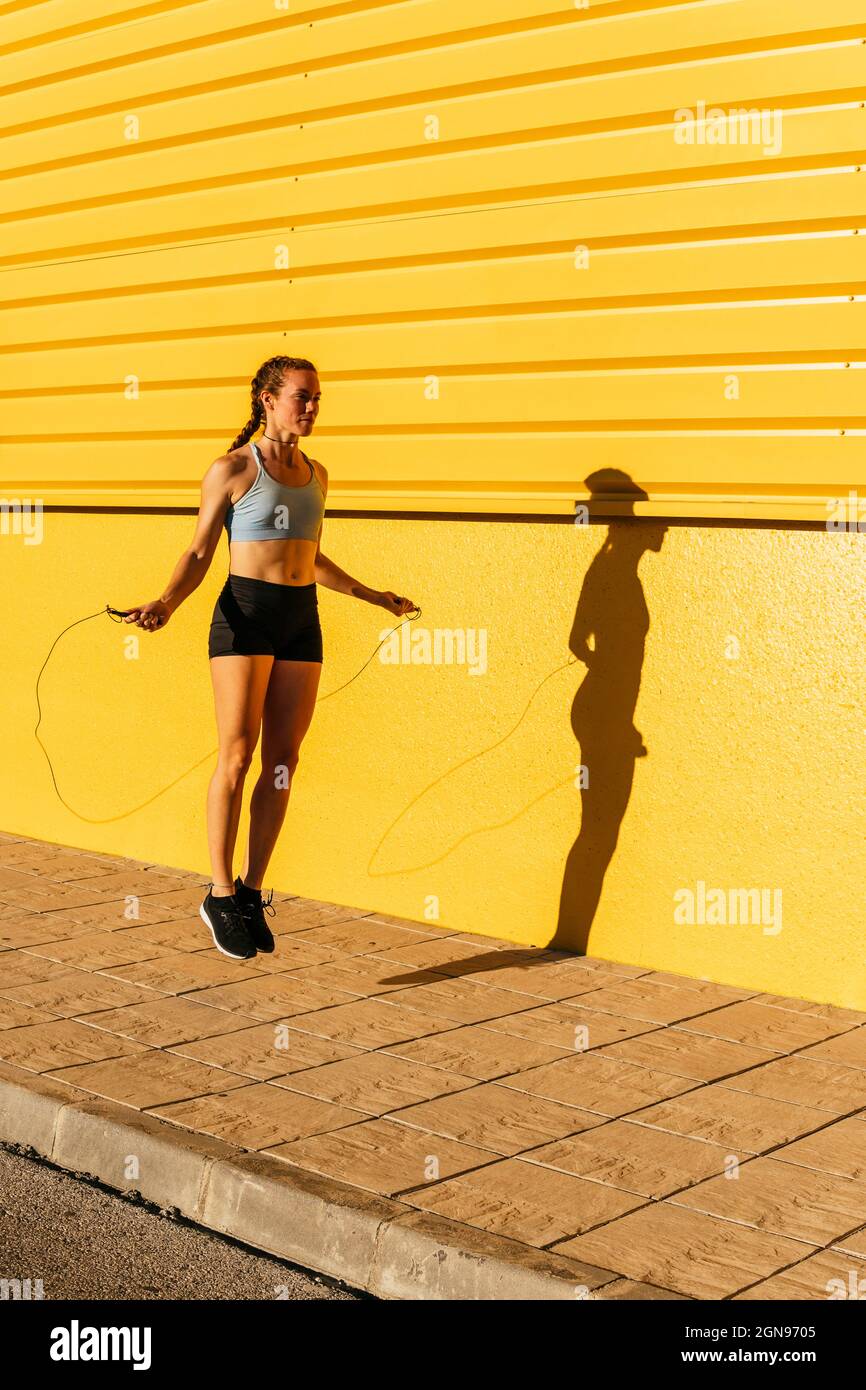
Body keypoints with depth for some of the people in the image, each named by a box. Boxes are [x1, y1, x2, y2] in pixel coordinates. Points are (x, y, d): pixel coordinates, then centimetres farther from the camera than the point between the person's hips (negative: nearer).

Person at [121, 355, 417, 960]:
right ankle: (221, 894, 6)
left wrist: (372, 596, 32)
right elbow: (199, 554, -2)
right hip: (245, 615, -5)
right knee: (237, 757, -6)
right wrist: (165, 603, -20)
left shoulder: (316, 474, 14)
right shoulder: (232, 470, -3)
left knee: (283, 761, 3)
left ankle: (252, 892, 13)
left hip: (302, 620, 6)